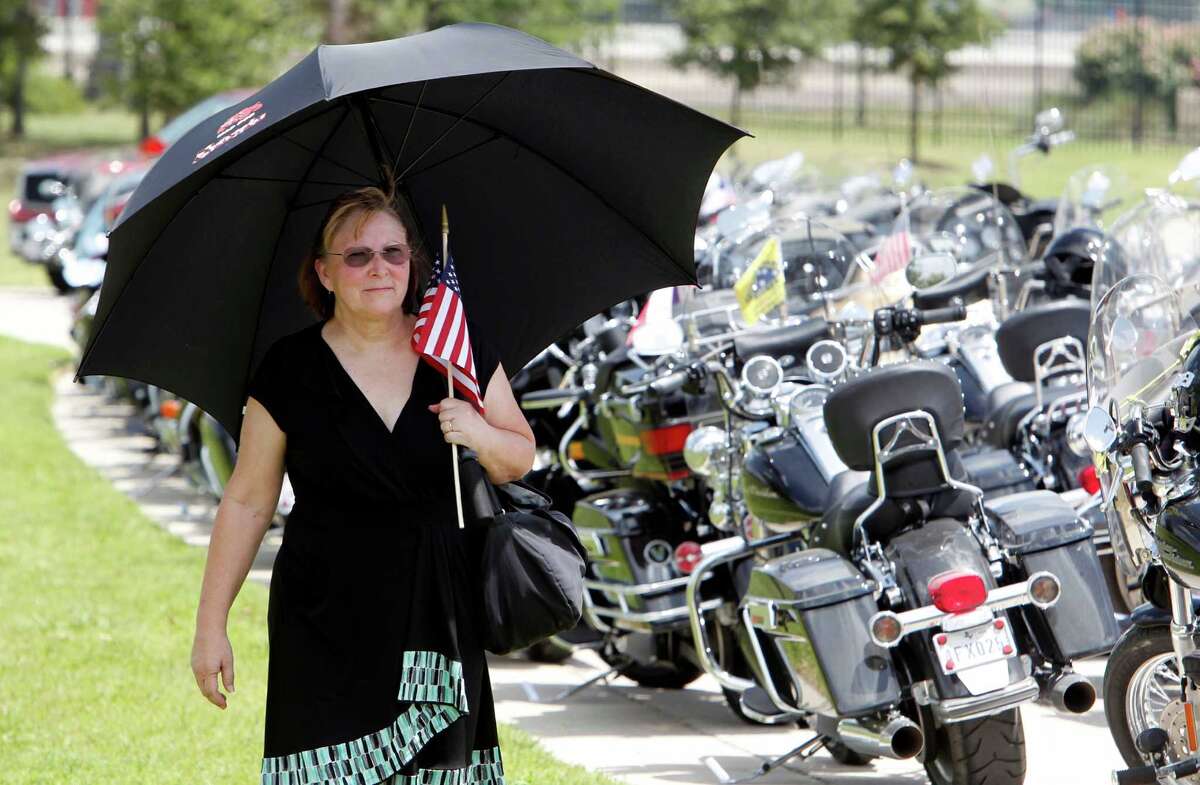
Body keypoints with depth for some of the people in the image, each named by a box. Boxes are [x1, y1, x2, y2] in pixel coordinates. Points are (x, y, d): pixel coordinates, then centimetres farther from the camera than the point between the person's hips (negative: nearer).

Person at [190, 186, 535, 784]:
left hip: (438, 612, 2)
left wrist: (482, 436, -12)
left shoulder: (459, 349, 4)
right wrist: (210, 625, 2)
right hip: (326, 620, -2)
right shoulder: (291, 370, -2)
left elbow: (520, 460, 12)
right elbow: (247, 500, 3)